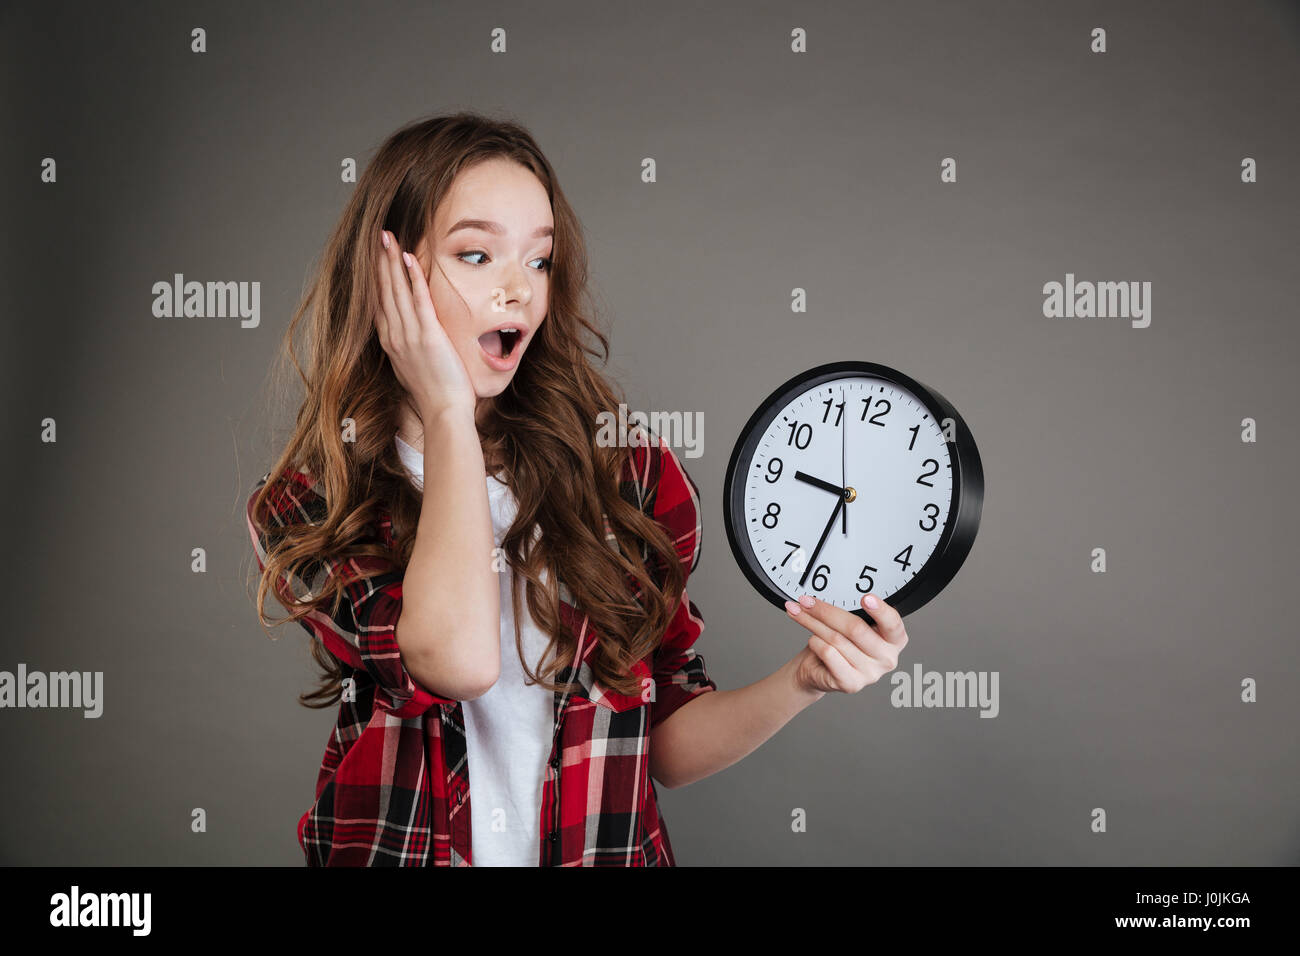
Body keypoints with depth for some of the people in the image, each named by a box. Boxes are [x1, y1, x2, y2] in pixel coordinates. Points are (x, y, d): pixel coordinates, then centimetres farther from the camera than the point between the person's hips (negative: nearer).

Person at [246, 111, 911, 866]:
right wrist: (446, 411, -10)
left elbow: (665, 744, 7)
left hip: (608, 848, -1)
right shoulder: (304, 509, -1)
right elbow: (455, 656, -20)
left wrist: (802, 683, -11)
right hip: (399, 846, 1)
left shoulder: (624, 469, 2)